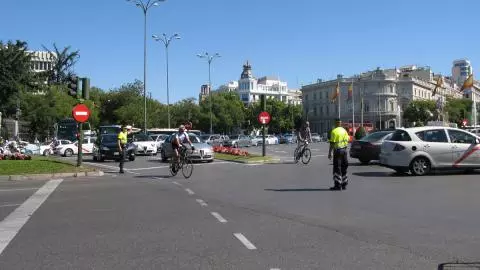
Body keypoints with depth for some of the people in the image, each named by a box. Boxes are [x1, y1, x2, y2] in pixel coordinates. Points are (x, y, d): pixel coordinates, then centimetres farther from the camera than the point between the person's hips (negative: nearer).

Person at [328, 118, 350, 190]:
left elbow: (332, 143, -16)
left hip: (337, 150, -7)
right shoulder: (344, 130, 10)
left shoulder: (334, 131, -13)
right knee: (344, 168, 14)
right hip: (344, 150, 7)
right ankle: (344, 184, 19)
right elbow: (347, 141, 13)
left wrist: (329, 153, -12)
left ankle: (338, 185, -5)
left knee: (337, 169, -3)